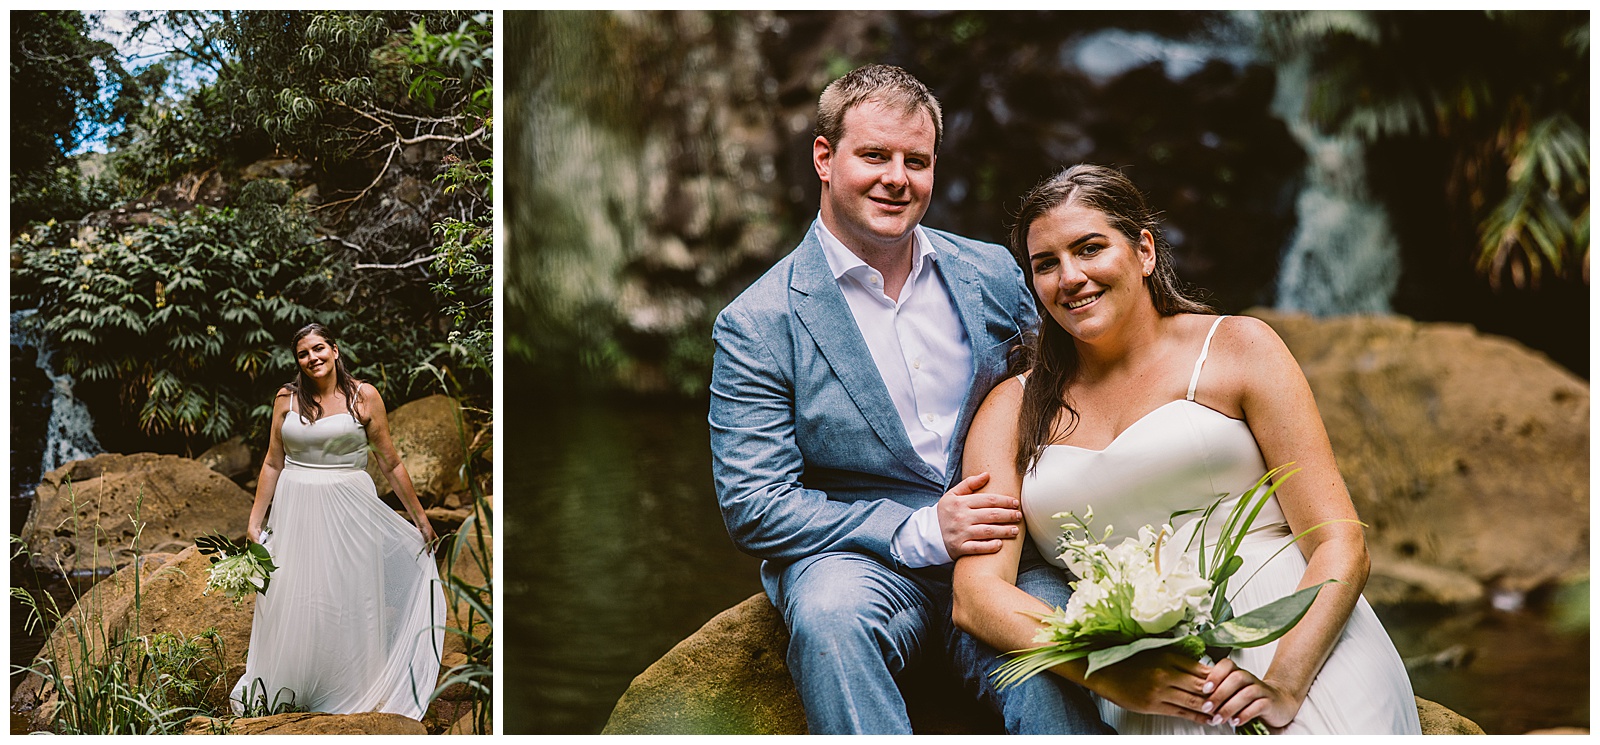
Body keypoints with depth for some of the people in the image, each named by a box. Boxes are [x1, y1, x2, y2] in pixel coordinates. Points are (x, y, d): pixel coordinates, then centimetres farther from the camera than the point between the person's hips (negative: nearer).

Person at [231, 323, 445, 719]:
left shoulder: (363, 396, -3)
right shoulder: (287, 399, 4)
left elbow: (391, 463, 2)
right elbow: (273, 463, 8)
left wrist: (420, 517, 4)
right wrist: (255, 521, 5)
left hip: (349, 508, -2)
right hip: (296, 509, 2)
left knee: (349, 599, 3)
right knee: (293, 601, 7)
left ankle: (353, 693, 17)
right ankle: (287, 693, 23)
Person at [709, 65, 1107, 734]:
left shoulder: (992, 274, 9)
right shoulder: (756, 325, -3)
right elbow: (753, 507, -7)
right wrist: (923, 532, -17)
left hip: (999, 553, 2)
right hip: (852, 559, -2)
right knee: (830, 617, -36)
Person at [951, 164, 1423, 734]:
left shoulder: (1238, 347, 8)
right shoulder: (1013, 408, 13)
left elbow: (1340, 547, 1)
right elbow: (977, 594, 1)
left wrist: (1282, 685, -16)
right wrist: (1114, 676, -15)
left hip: (1296, 646, -1)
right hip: (1147, 699, 2)